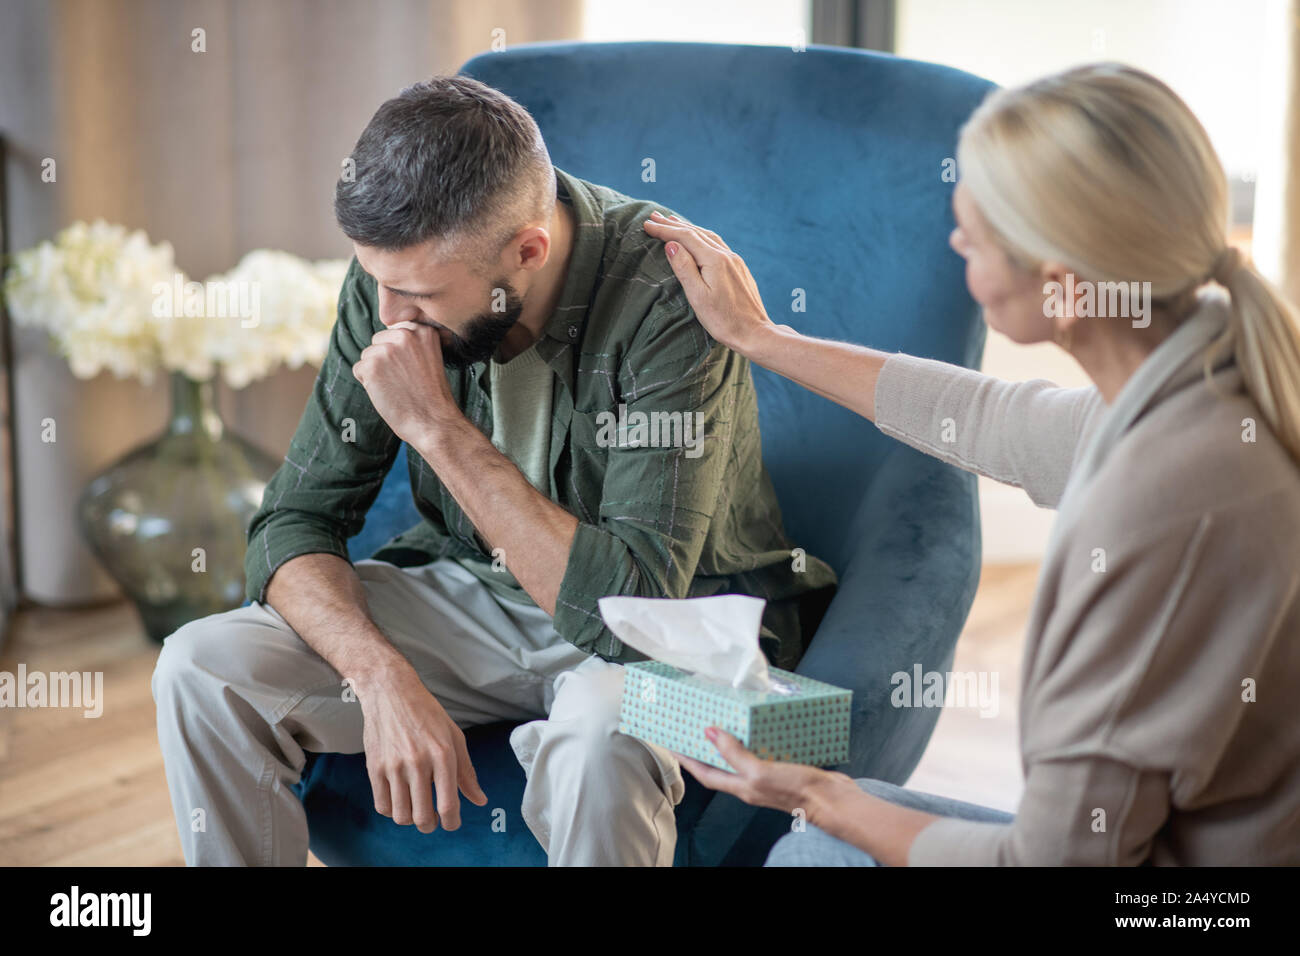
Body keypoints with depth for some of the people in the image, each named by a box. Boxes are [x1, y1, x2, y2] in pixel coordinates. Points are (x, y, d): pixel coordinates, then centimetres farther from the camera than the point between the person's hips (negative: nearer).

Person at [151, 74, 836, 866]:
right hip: (472, 593, 5)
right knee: (201, 670, -13)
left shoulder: (668, 299, -27)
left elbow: (631, 603, -32)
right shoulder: (396, 275, -11)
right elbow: (295, 521, -6)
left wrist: (437, 427, -31)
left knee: (598, 747, -39)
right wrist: (384, 679, -25)